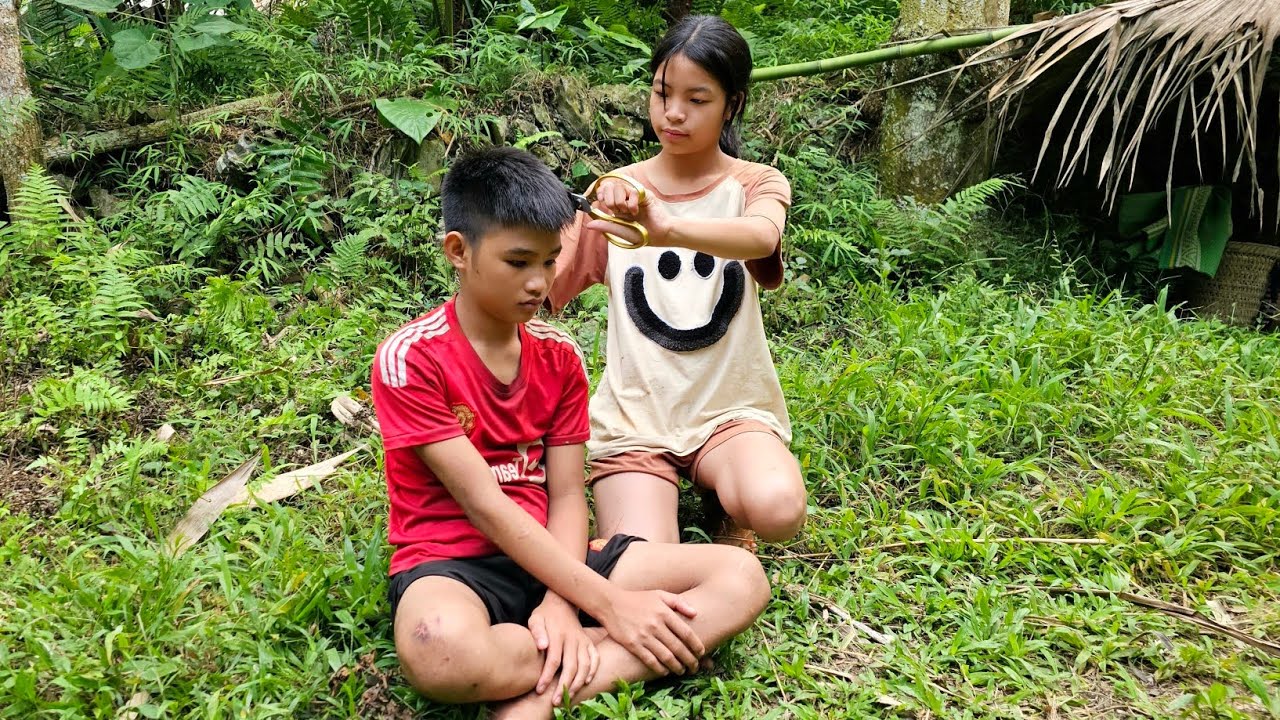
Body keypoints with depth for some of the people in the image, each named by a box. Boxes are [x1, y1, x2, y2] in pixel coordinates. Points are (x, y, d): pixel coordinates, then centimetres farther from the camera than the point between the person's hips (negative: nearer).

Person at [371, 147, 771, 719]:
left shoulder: (559, 356, 4)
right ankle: (605, 654, -13)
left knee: (741, 578, -12)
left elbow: (566, 496, 0)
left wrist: (561, 602, -20)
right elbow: (484, 505, -17)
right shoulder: (410, 358, -12)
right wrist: (608, 604, -21)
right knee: (440, 650, -43)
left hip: (549, 556, 6)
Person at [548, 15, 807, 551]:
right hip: (634, 417, 0)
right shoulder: (615, 193, 5)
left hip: (730, 408, 0)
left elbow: (763, 237, -26)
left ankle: (727, 505, 5)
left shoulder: (755, 184, 1)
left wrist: (666, 228, -44)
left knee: (777, 509, -30)